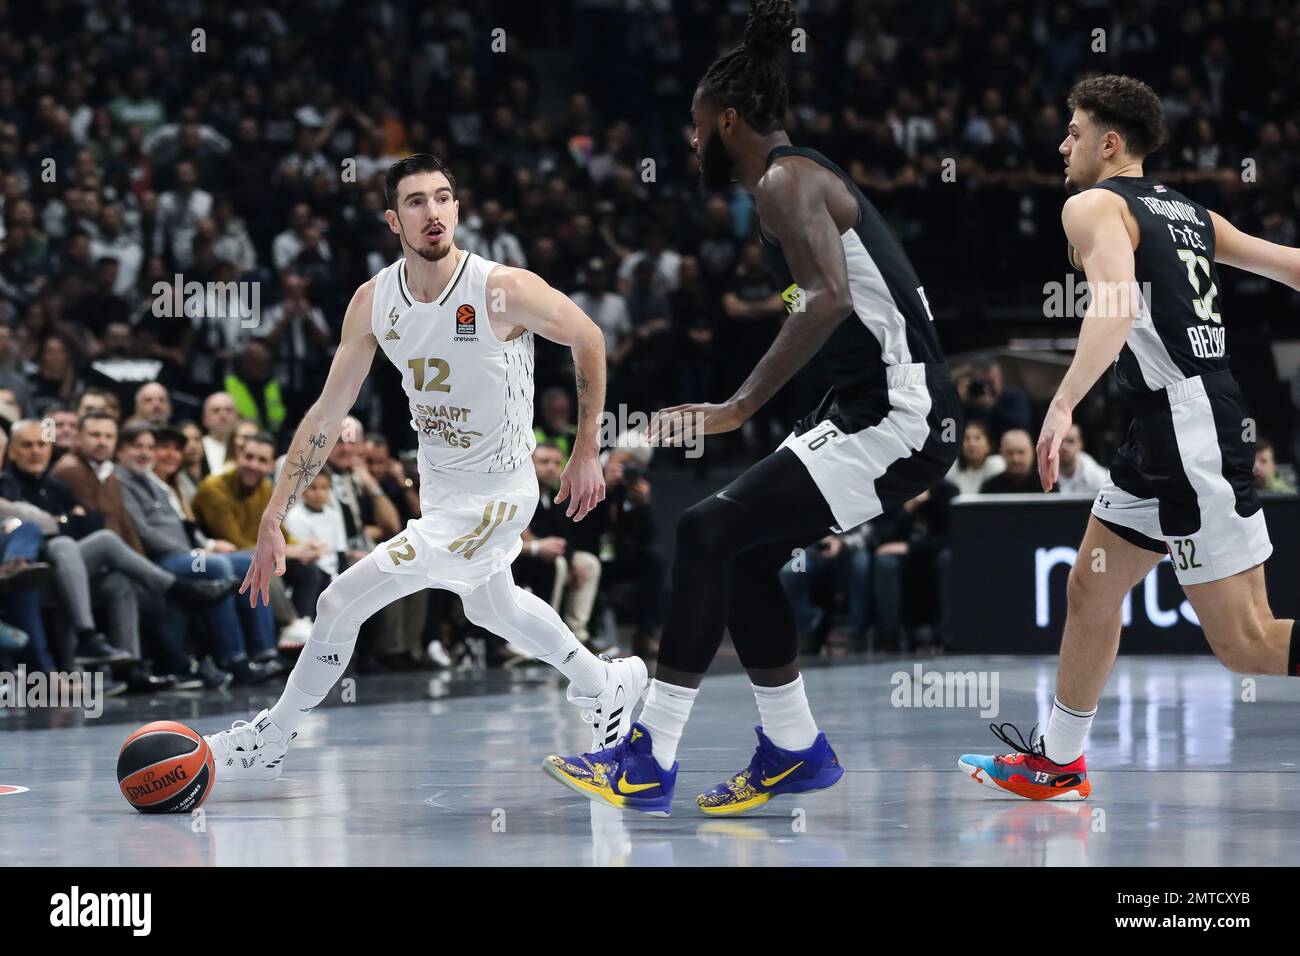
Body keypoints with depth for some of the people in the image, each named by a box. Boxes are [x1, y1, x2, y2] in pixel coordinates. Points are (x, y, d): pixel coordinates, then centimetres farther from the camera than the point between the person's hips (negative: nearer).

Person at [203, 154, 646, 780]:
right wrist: (274, 516, -8)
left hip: (495, 496, -7)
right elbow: (328, 413, -4)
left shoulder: (503, 290, -25)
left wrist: (586, 453, -4)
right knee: (489, 604, 31)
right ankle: (607, 683, 55)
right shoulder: (373, 302, -10)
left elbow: (588, 340, -8)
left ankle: (269, 743, 8)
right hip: (436, 484, 7)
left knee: (341, 604, -12)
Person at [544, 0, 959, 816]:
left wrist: (739, 407, -30)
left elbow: (829, 300, -28)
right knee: (744, 551, 14)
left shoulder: (785, 181, -12)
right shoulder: (802, 177, 19)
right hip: (875, 410, 10)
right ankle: (795, 750, 22)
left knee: (710, 532, -13)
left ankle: (650, 761, -12)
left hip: (897, 415, -10)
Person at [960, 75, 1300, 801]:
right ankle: (1058, 765, 30)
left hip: (1190, 435, -10)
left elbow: (1118, 305, -25)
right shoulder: (1190, 213, 18)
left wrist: (1064, 404, -35)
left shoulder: (1094, 205, -7)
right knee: (1092, 587, 19)